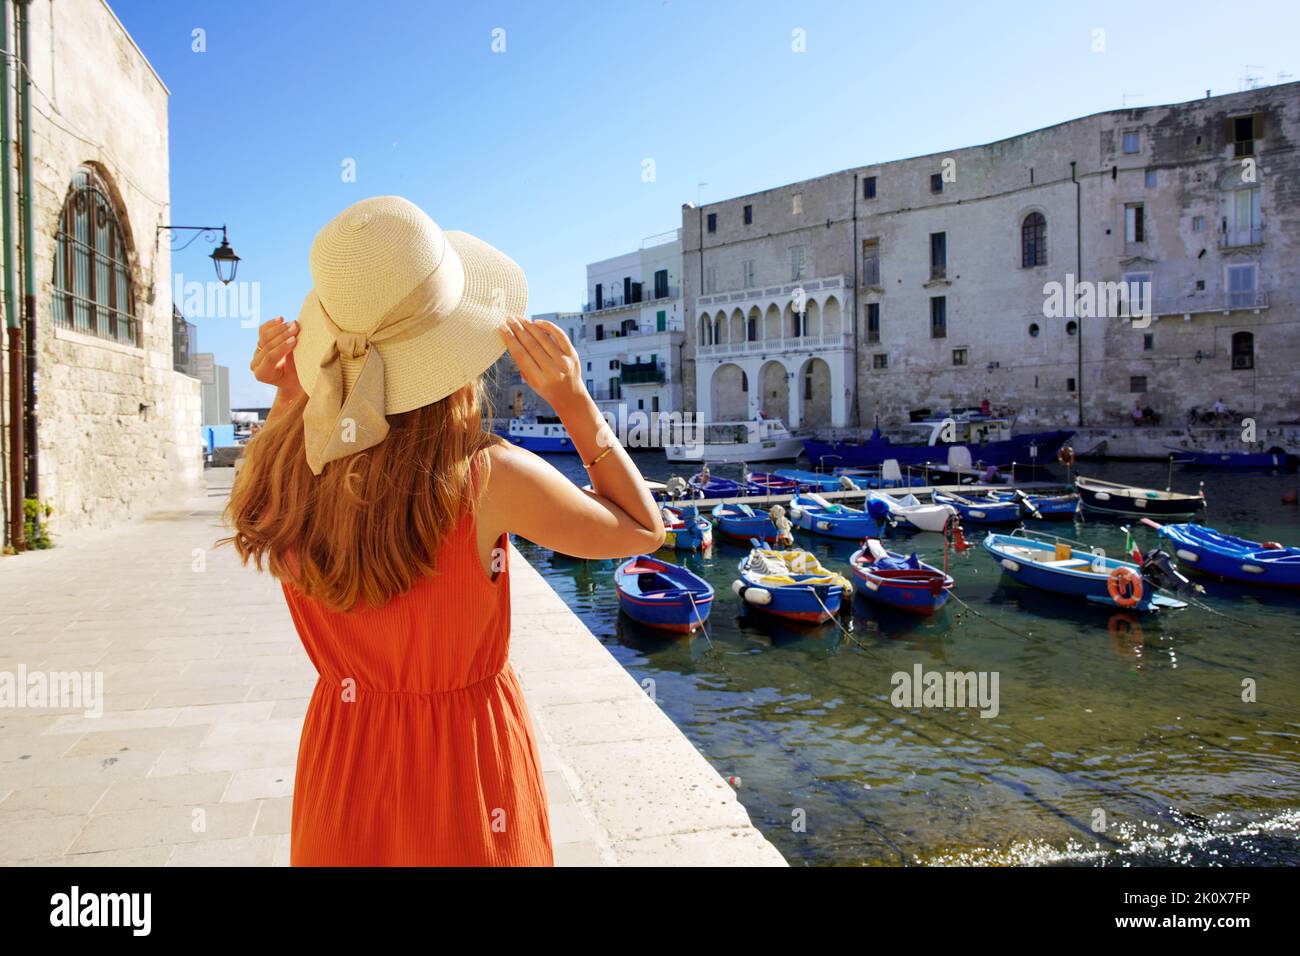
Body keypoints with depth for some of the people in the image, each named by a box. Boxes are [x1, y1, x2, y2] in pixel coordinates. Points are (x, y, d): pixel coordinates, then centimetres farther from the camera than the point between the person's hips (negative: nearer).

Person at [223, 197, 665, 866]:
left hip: (340, 757, 4)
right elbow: (643, 530, -11)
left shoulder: (280, 466, -17)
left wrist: (289, 397, -2)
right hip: (465, 762, -3)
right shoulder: (488, 479, -29)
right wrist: (573, 400, -17)